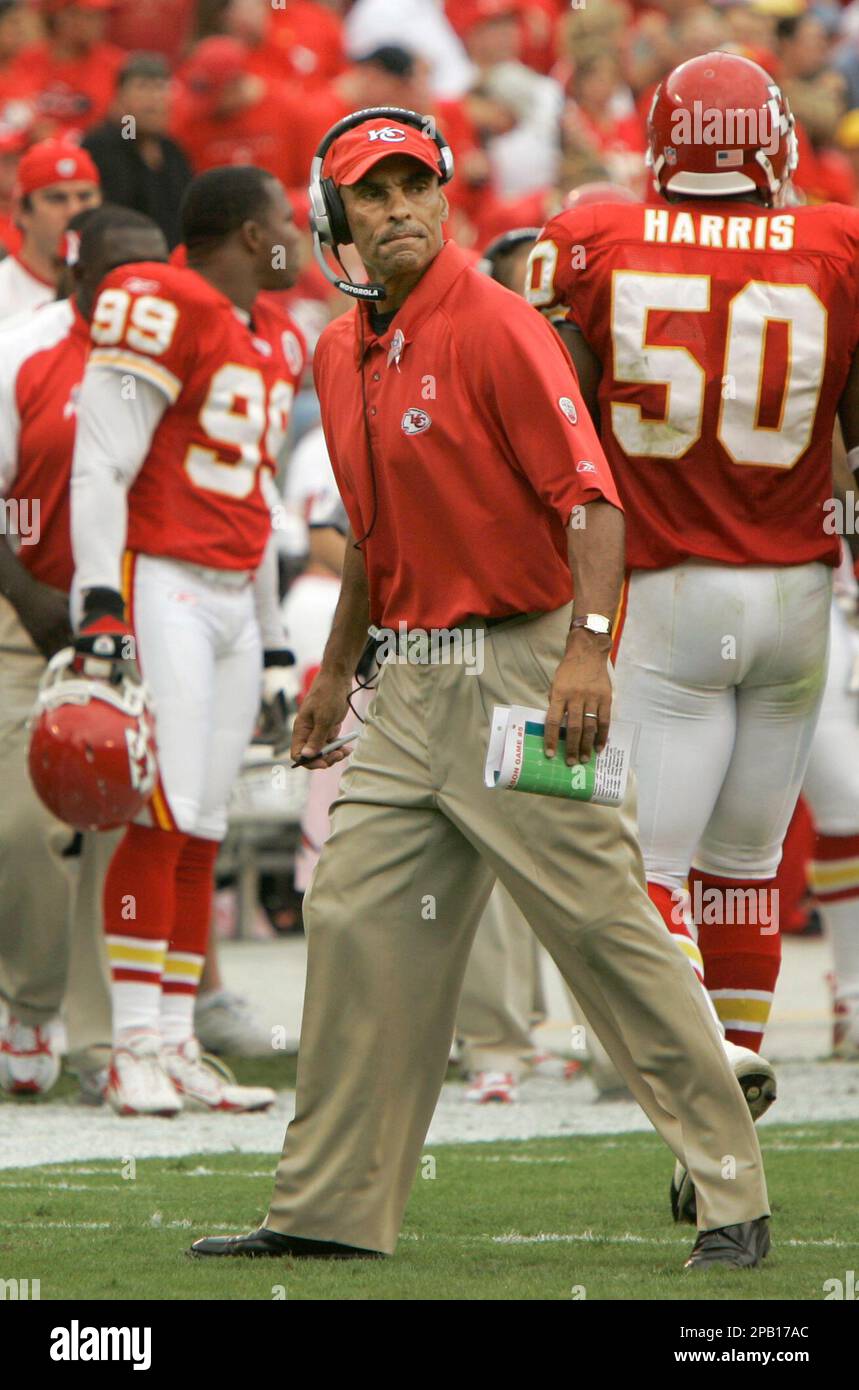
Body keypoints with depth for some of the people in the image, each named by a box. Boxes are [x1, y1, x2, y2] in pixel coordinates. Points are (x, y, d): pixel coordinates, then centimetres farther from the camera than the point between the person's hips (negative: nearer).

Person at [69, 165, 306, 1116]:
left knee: (200, 832, 6)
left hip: (234, 598, 8)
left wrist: (272, 644, 24)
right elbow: (100, 468, -13)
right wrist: (101, 604, -21)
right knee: (164, 819, -13)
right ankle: (135, 1050, -11)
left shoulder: (274, 340, 19)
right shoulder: (163, 311, -9)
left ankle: (176, 1048, 8)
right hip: (159, 588, -8)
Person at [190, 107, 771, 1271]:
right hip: (413, 684, 8)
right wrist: (336, 670, 29)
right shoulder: (341, 356, 13)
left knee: (606, 931, -8)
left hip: (521, 669, -8)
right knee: (355, 926, 6)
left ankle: (734, 1200, -2)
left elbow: (590, 497, -19)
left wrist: (588, 646, -31)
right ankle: (332, 1210, 12)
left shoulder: (496, 328, -12)